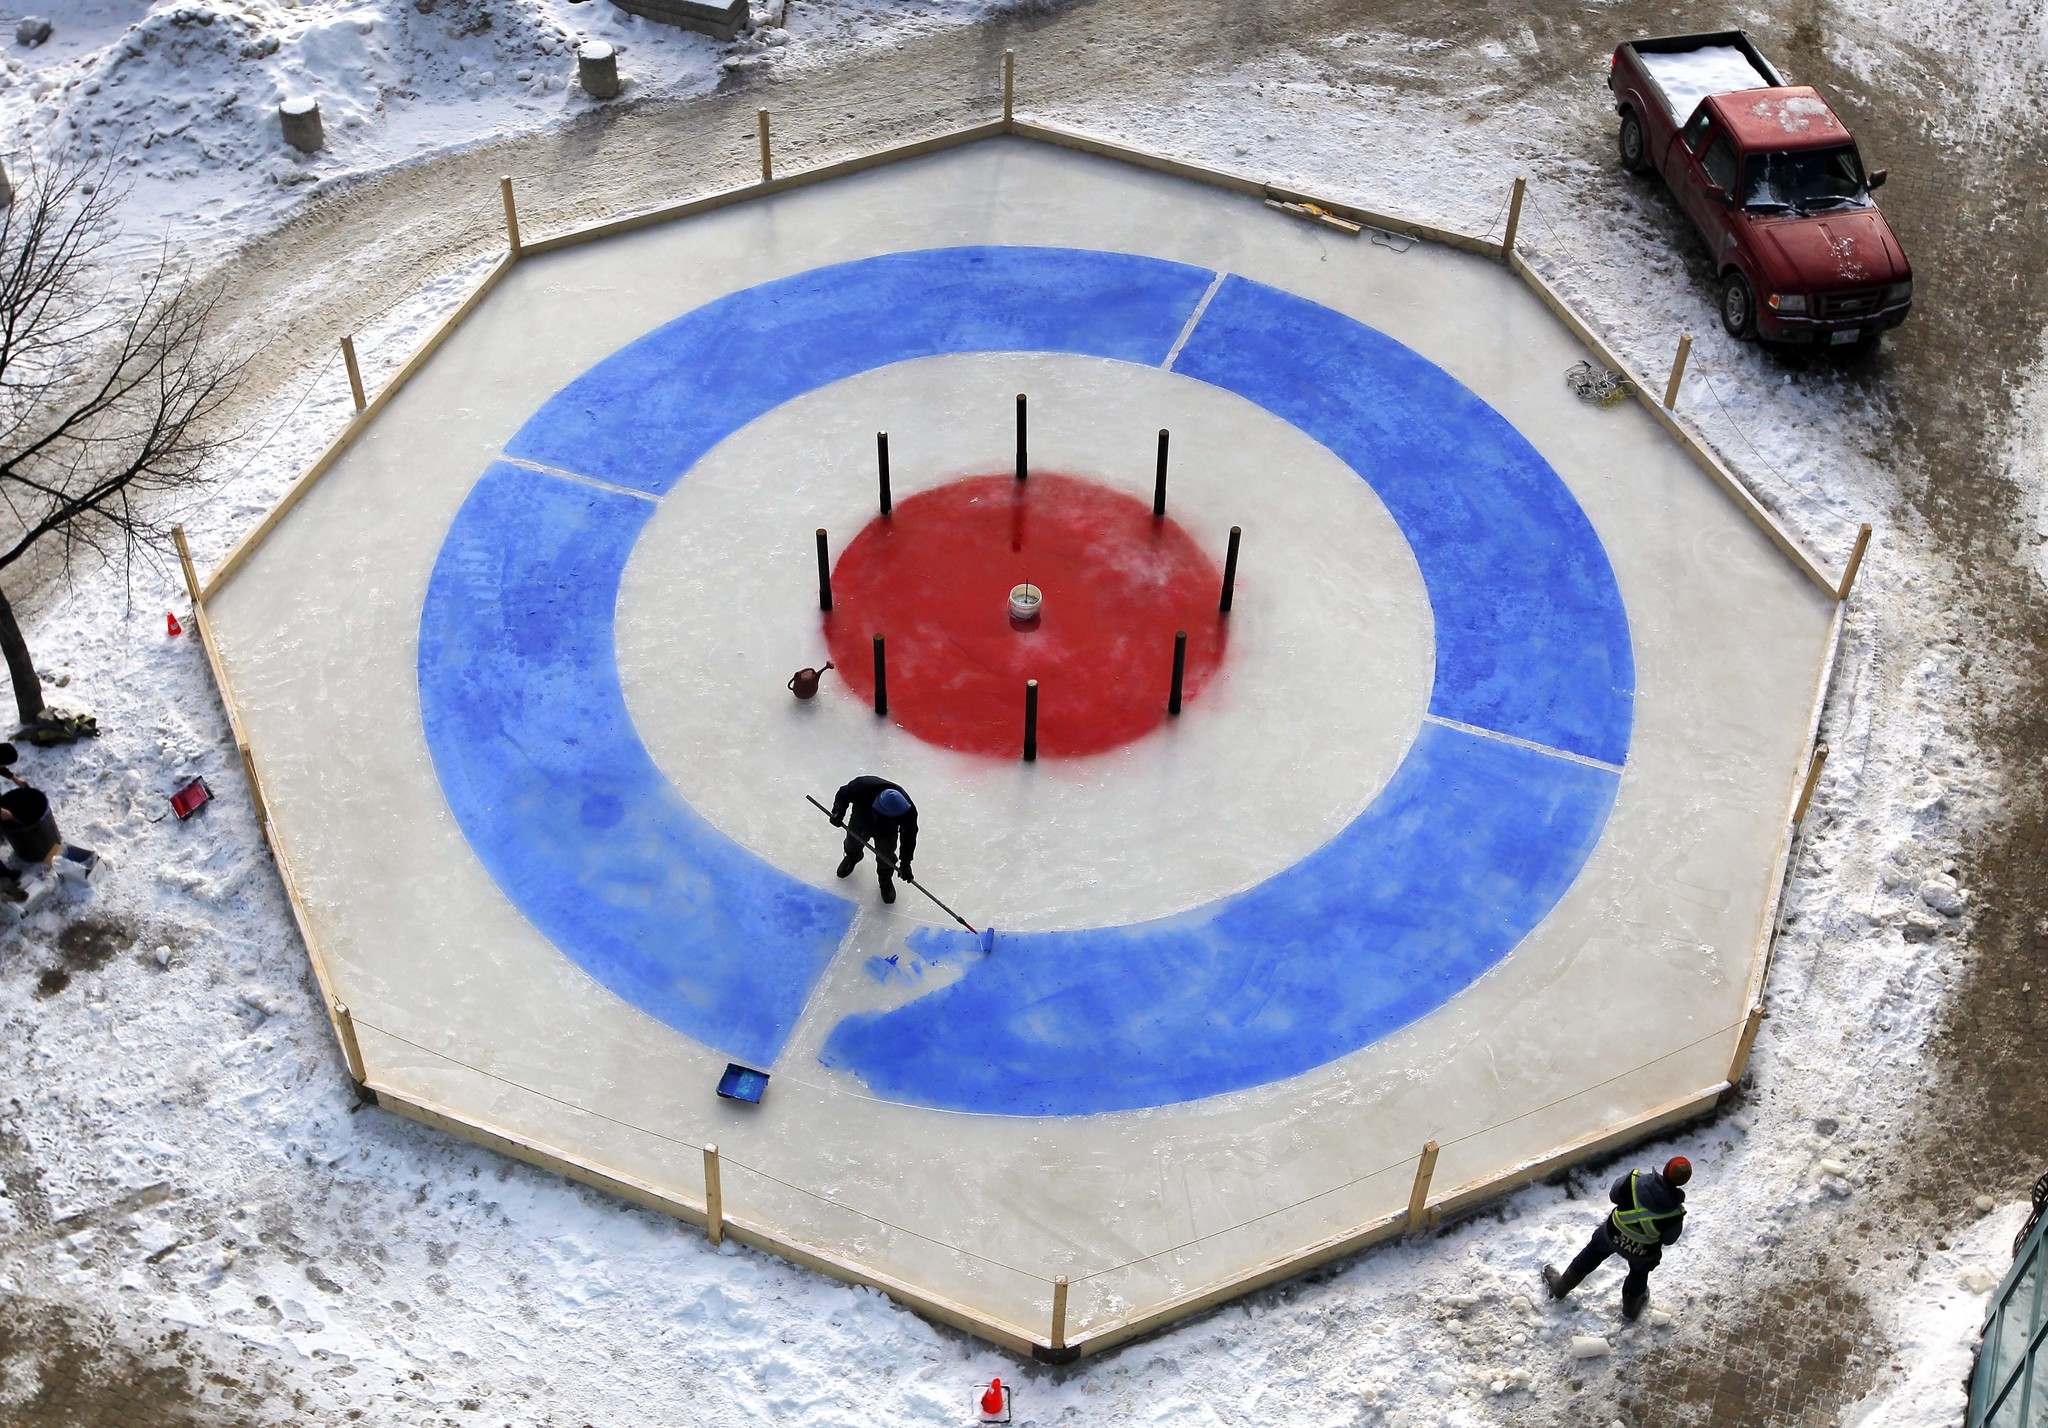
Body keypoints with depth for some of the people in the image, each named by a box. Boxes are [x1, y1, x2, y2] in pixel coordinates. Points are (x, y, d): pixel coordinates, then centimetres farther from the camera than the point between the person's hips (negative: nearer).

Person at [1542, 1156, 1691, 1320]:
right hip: (1643, 1252, -1)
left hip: (1613, 1234, 1)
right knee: (1639, 1273, 33)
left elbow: (1614, 1195, -13)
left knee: (1590, 1255, 30)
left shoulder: (1635, 1181, -34)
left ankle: (1559, 1287, 48)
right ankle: (1630, 1308, 58)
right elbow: (1669, 1239, -12)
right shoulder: (1676, 1213, -32)